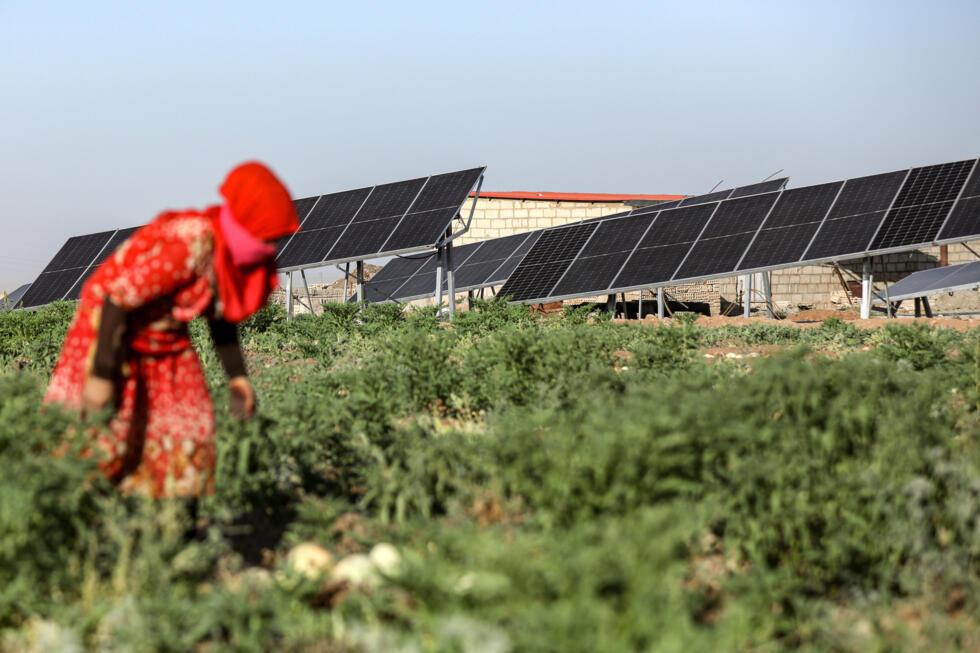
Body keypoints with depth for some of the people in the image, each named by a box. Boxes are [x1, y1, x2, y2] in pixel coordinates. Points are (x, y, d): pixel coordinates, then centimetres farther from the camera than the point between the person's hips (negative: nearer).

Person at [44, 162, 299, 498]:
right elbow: (116, 300, -31)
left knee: (189, 430, 3)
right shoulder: (189, 245, -34)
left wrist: (237, 376, 9)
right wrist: (102, 375, -30)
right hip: (111, 327, -9)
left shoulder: (233, 255, -7)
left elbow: (221, 317, 11)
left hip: (166, 339, 9)